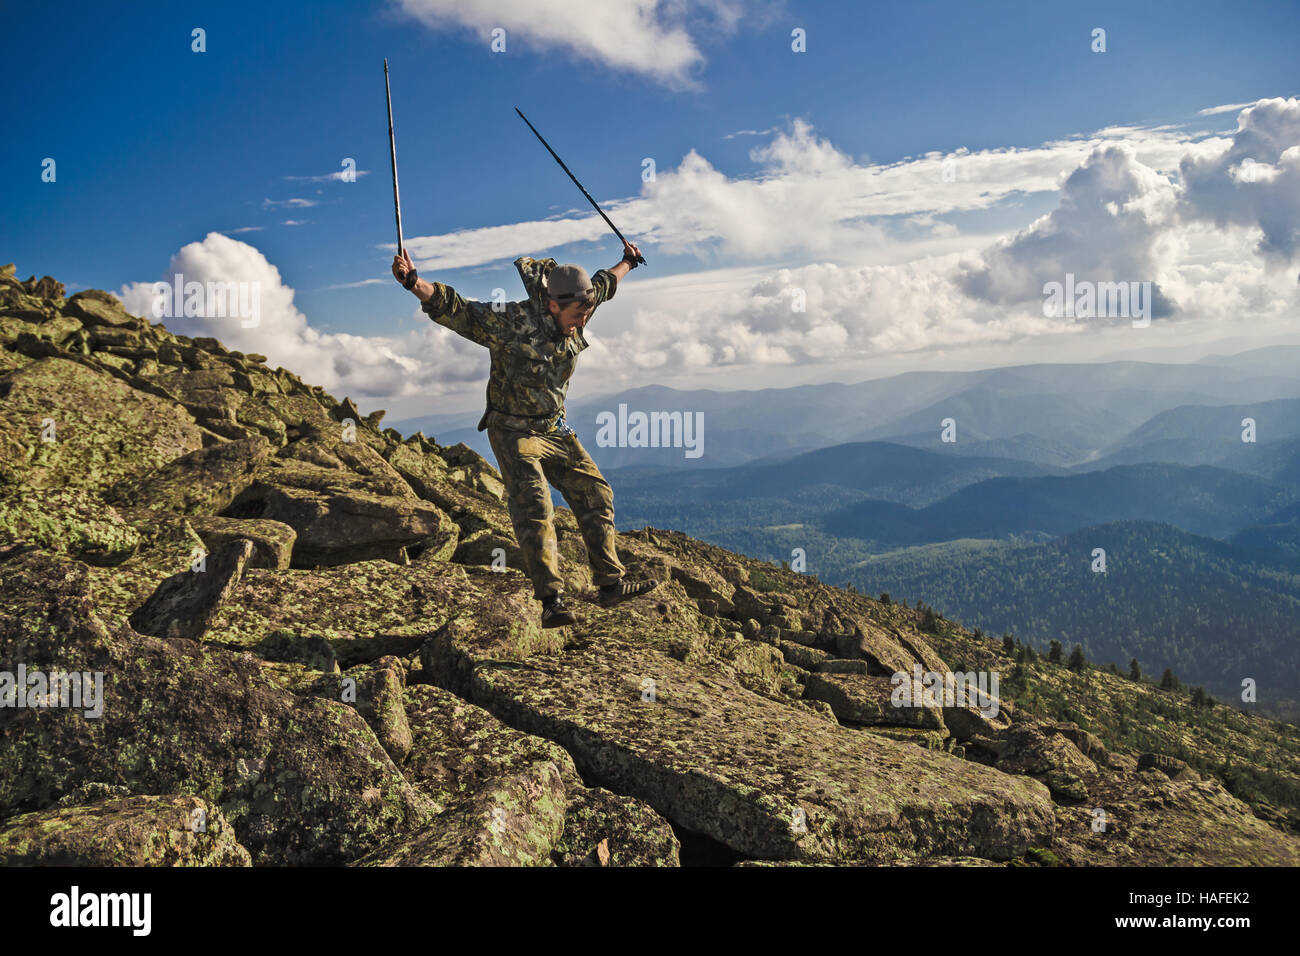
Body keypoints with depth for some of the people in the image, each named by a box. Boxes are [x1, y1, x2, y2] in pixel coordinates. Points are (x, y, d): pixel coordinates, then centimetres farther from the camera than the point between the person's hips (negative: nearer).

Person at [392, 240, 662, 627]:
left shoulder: (575, 319, -2)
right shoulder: (511, 322, -22)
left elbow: (602, 285, 18)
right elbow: (453, 309, -27)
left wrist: (627, 262, 35)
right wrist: (414, 282, -44)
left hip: (555, 429, 7)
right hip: (513, 432, -7)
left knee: (595, 495, 5)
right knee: (534, 507, -19)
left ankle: (611, 584, 13)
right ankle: (552, 601, -21)